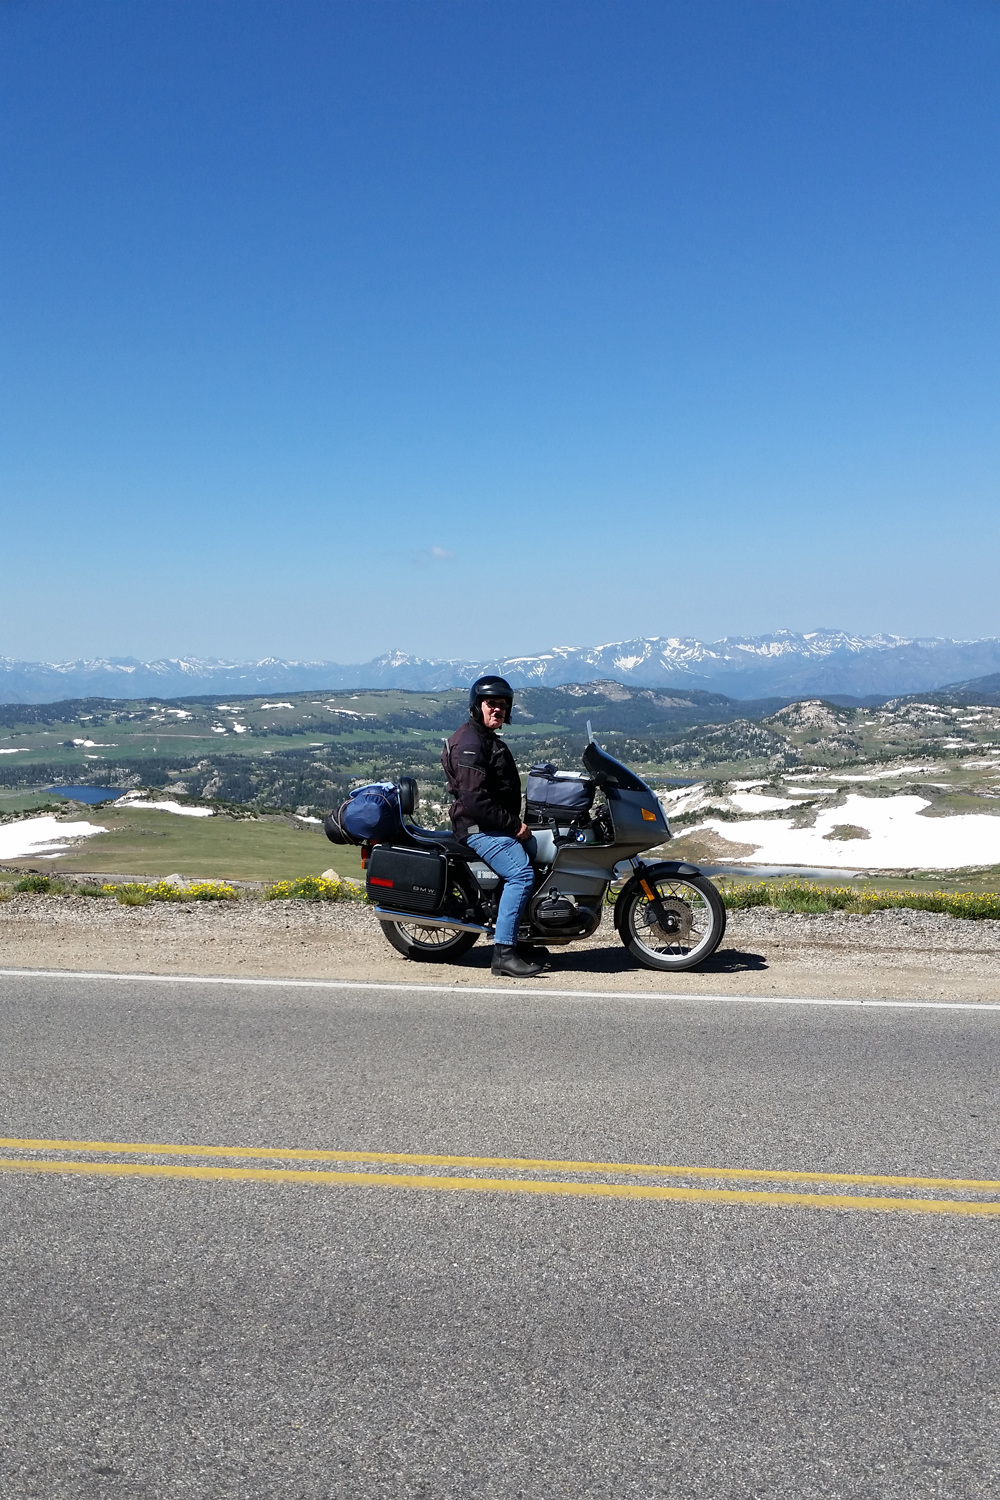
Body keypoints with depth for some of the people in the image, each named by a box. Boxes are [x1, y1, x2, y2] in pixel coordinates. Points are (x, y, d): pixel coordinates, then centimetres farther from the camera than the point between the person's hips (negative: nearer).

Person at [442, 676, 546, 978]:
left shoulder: (490, 740, 21)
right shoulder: (470, 743, -14)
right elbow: (474, 799, -23)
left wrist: (517, 823, 12)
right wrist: (513, 825, -17)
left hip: (499, 825, 11)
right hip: (479, 827, -11)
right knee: (521, 874, -24)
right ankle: (504, 952, -24)